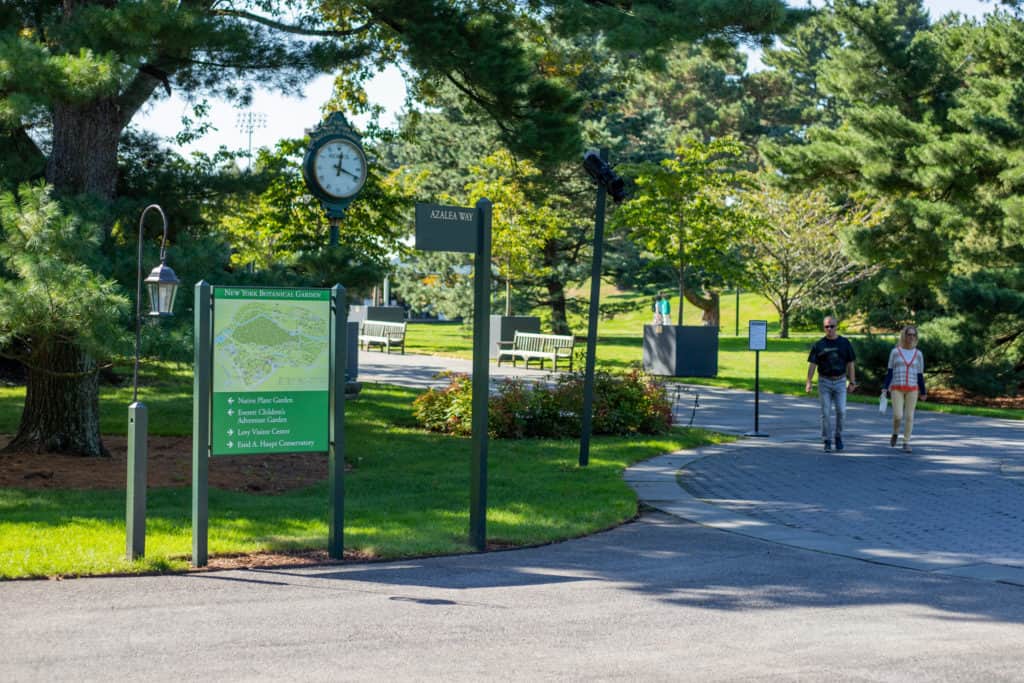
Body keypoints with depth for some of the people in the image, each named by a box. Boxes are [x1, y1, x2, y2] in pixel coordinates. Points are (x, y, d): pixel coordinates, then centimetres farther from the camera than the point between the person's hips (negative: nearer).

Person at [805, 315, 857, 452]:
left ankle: (838, 436, 14)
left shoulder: (845, 343, 4)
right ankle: (827, 441, 4)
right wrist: (809, 382, -13)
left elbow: (850, 364, 7)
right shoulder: (819, 345, 1)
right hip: (824, 382, 0)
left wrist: (852, 382, 1)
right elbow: (812, 364, -3)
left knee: (841, 411, -6)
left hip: (840, 382, 1)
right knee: (825, 412, -2)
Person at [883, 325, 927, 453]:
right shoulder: (895, 351, 2)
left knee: (909, 416, -2)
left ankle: (906, 443, 7)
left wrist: (923, 392, 9)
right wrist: (886, 388, -4)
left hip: (912, 390, 1)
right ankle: (895, 433, 21)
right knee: (898, 416, -10)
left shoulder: (918, 354, 6)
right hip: (897, 389, -1)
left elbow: (920, 375, 9)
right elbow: (890, 371, 3)